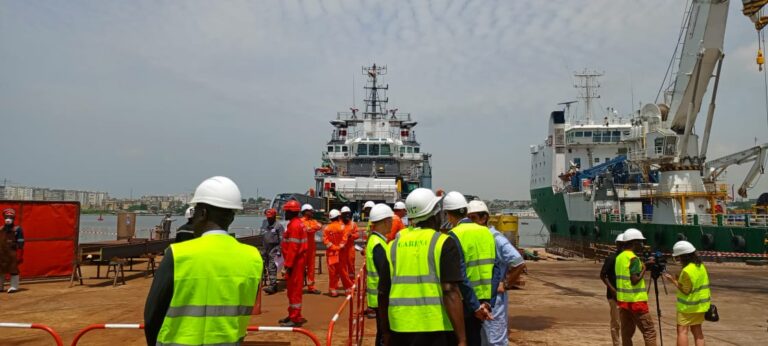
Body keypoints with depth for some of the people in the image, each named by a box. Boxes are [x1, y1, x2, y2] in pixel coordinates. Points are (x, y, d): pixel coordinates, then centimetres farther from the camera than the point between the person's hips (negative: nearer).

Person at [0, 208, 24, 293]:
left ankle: (14, 287, 4)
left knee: (13, 269, -2)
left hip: (13, 253, -5)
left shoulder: (18, 229, -5)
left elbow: (20, 243, -7)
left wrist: (19, 255, -12)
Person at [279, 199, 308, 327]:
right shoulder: (298, 223, 14)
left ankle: (295, 319, 0)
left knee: (294, 289, -5)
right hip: (298, 260, 10)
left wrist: (288, 264, -21)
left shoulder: (294, 225, -17)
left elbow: (293, 247, -22)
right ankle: (293, 315, 27)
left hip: (295, 262, -10)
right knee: (293, 289, 17)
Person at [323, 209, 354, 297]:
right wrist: (339, 247, -4)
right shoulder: (341, 227, -5)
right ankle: (348, 288, 14)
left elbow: (325, 240, -8)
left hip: (330, 252, 1)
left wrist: (331, 246, -2)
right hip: (340, 252, -1)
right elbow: (344, 239, -12)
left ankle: (333, 290, 7)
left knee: (332, 271, 5)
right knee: (342, 270, 8)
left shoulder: (327, 228, -1)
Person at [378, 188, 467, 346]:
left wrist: (385, 332, 20)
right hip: (436, 329, -4)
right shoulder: (444, 243, -8)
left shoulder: (394, 245, 5)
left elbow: (383, 293, 8)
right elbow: (450, 292, -17)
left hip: (400, 329, 4)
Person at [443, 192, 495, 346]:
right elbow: (493, 269, 4)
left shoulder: (454, 236, -14)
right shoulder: (486, 232, 5)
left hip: (464, 303, -6)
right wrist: (487, 301, 4)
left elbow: (460, 276, -20)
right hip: (483, 300, 6)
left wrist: (476, 306, -15)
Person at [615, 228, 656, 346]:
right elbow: (635, 280, -20)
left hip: (622, 300, 8)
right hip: (636, 300, -8)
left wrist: (642, 265, 14)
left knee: (626, 331, 9)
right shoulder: (634, 258, -14)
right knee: (649, 330, -1)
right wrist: (644, 268, -7)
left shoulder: (619, 257, 11)